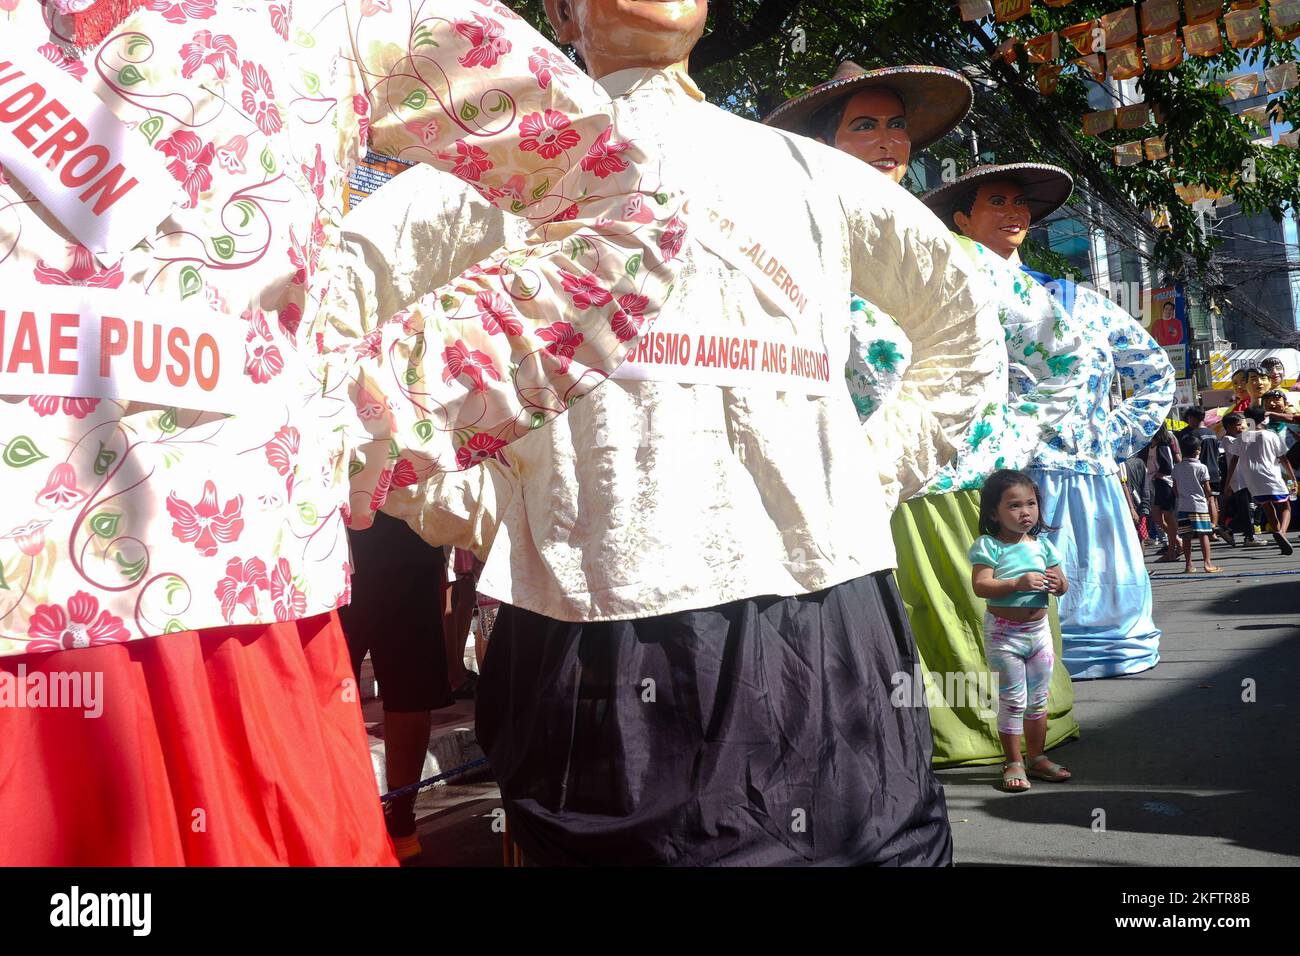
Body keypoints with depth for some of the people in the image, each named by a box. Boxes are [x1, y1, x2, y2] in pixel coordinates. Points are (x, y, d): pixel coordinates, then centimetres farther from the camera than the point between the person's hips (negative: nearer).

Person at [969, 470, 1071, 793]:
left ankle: (1037, 757, 30)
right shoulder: (988, 545, -12)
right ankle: (1013, 763, 15)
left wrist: (1058, 583, -13)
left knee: (1038, 699, 15)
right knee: (1012, 700, 2)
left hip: (1038, 629, 5)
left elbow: (1063, 584, 10)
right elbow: (980, 585, -23)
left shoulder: (1042, 544, 4)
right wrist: (1019, 583, -33)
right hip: (1003, 632, -5)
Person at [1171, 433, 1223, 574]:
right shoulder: (1201, 468, -7)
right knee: (1203, 535, 0)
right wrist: (1211, 499, 11)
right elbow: (1207, 490, -4)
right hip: (1199, 505, -3)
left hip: (1183, 506, 3)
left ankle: (1188, 565, 7)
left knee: (1186, 537, 4)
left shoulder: (1177, 468, 4)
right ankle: (1207, 563, -2)